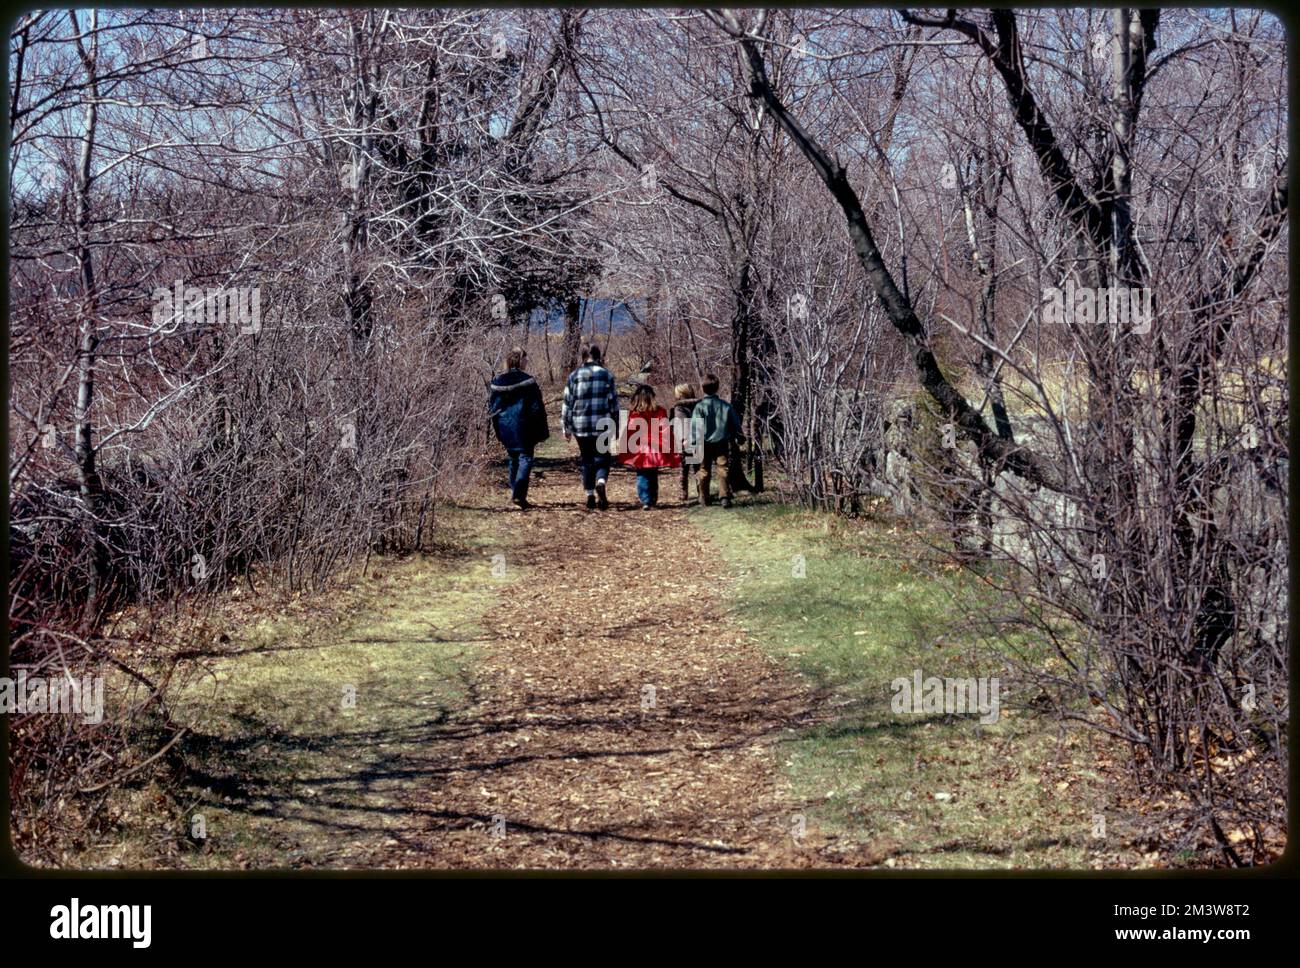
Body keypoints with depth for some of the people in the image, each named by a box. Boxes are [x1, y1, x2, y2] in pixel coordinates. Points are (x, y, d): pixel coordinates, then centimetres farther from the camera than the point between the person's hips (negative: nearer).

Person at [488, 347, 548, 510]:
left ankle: (517, 493, 19)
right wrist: (542, 432, -3)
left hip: (504, 428, 5)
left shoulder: (496, 382, 4)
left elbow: (491, 408, 9)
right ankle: (518, 493, -18)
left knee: (514, 460, 17)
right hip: (522, 428, -5)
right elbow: (537, 408, -9)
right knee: (525, 459, -2)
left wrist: (498, 429, 18)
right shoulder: (528, 382, -9)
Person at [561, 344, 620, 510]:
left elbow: (567, 403, 3)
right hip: (602, 425, -1)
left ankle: (590, 495, 10)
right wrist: (616, 427, 10)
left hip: (580, 426, 1)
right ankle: (600, 483, -21)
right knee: (602, 457, 7)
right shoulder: (607, 375, 2)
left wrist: (566, 427, 10)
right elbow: (614, 403, 3)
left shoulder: (574, 376, 2)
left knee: (587, 461, 11)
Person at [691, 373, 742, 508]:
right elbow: (736, 424, 7)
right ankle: (725, 497, -13)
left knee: (704, 472, 10)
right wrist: (734, 438, 18)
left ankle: (704, 500, 18)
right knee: (723, 470, 1)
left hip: (704, 443, -1)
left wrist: (693, 441, -8)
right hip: (722, 443, 1)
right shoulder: (726, 406, 1)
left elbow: (694, 426, -13)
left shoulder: (700, 406, -9)